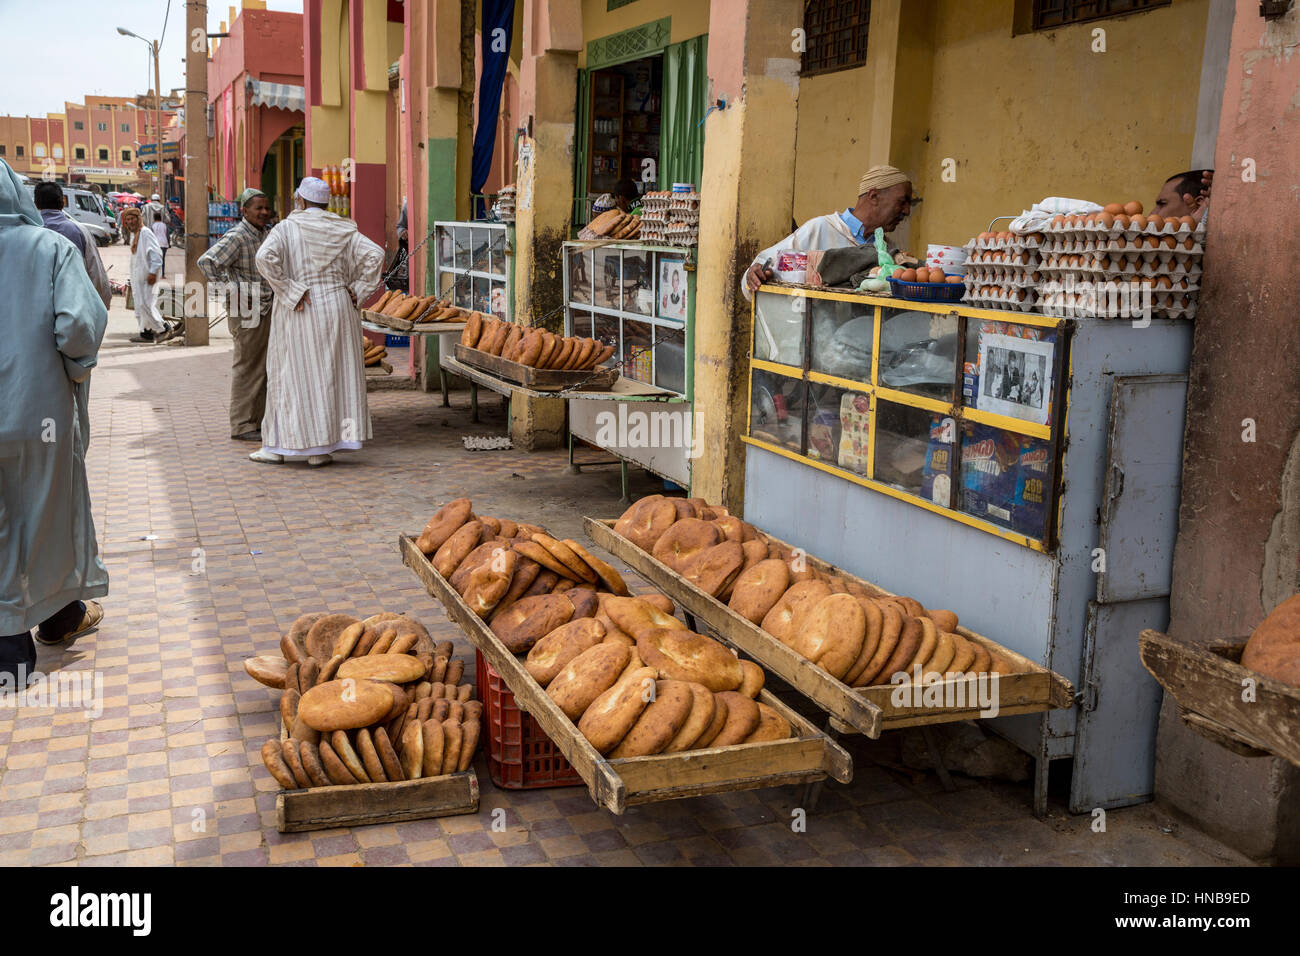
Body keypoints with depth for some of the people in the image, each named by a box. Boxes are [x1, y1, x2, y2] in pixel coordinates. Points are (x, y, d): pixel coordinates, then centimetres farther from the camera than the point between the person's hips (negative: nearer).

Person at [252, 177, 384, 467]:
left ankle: (278, 445, 11)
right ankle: (319, 451, 6)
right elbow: (374, 255, -7)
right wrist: (356, 291, -3)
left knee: (292, 374, 6)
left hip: (298, 313, -2)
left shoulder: (286, 228, -3)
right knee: (334, 374, 6)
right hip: (337, 310, 2)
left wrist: (290, 292, -14)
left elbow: (265, 258, -20)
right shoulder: (342, 230, 5)